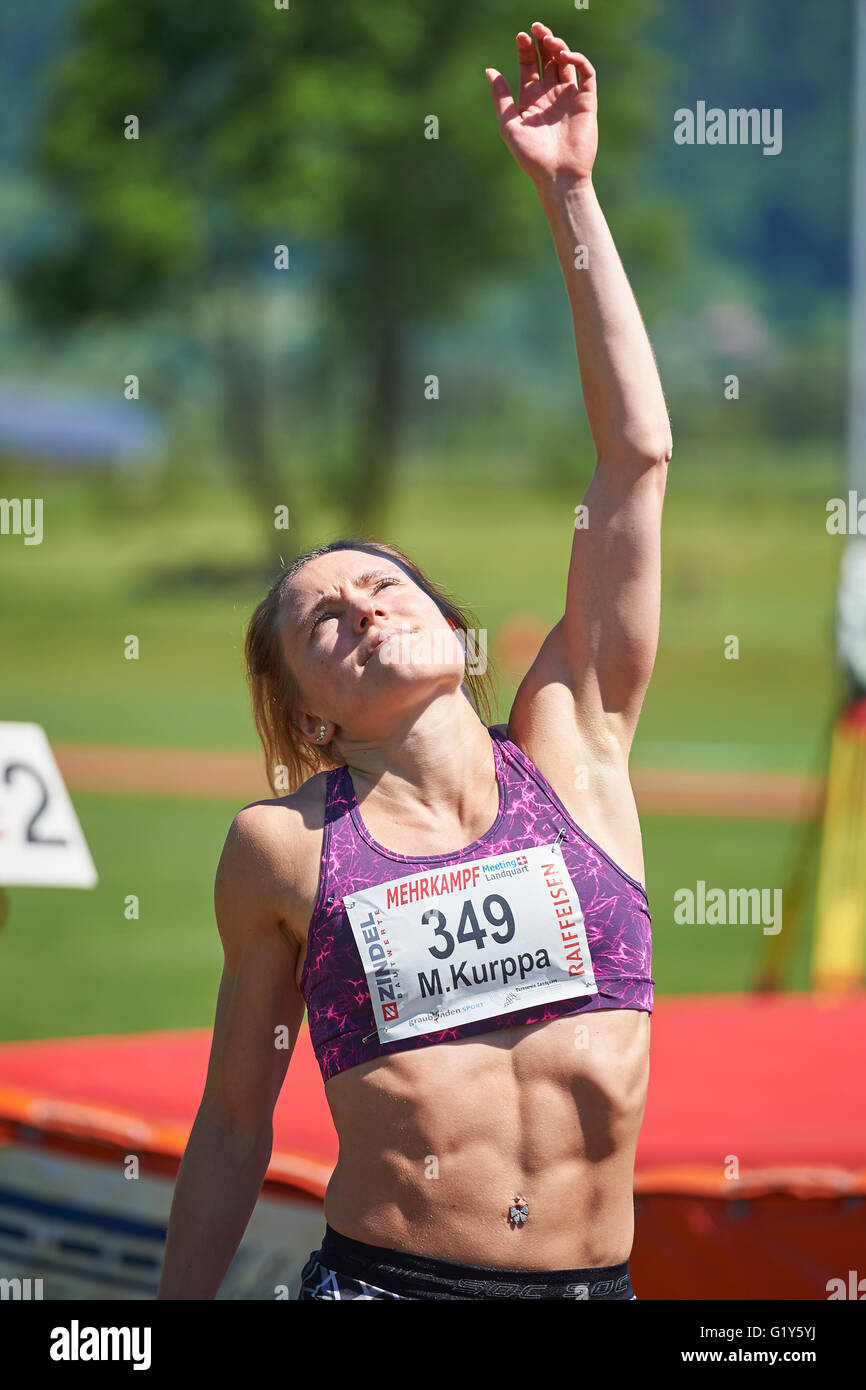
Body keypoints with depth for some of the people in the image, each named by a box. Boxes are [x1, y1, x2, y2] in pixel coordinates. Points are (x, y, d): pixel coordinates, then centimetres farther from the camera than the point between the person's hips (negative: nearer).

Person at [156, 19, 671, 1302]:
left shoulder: (569, 751, 7)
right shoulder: (282, 849, 5)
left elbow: (637, 458, 7)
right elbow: (234, 1122, 10)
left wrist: (568, 192, 8)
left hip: (591, 1284, 1)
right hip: (378, 1279, -1)